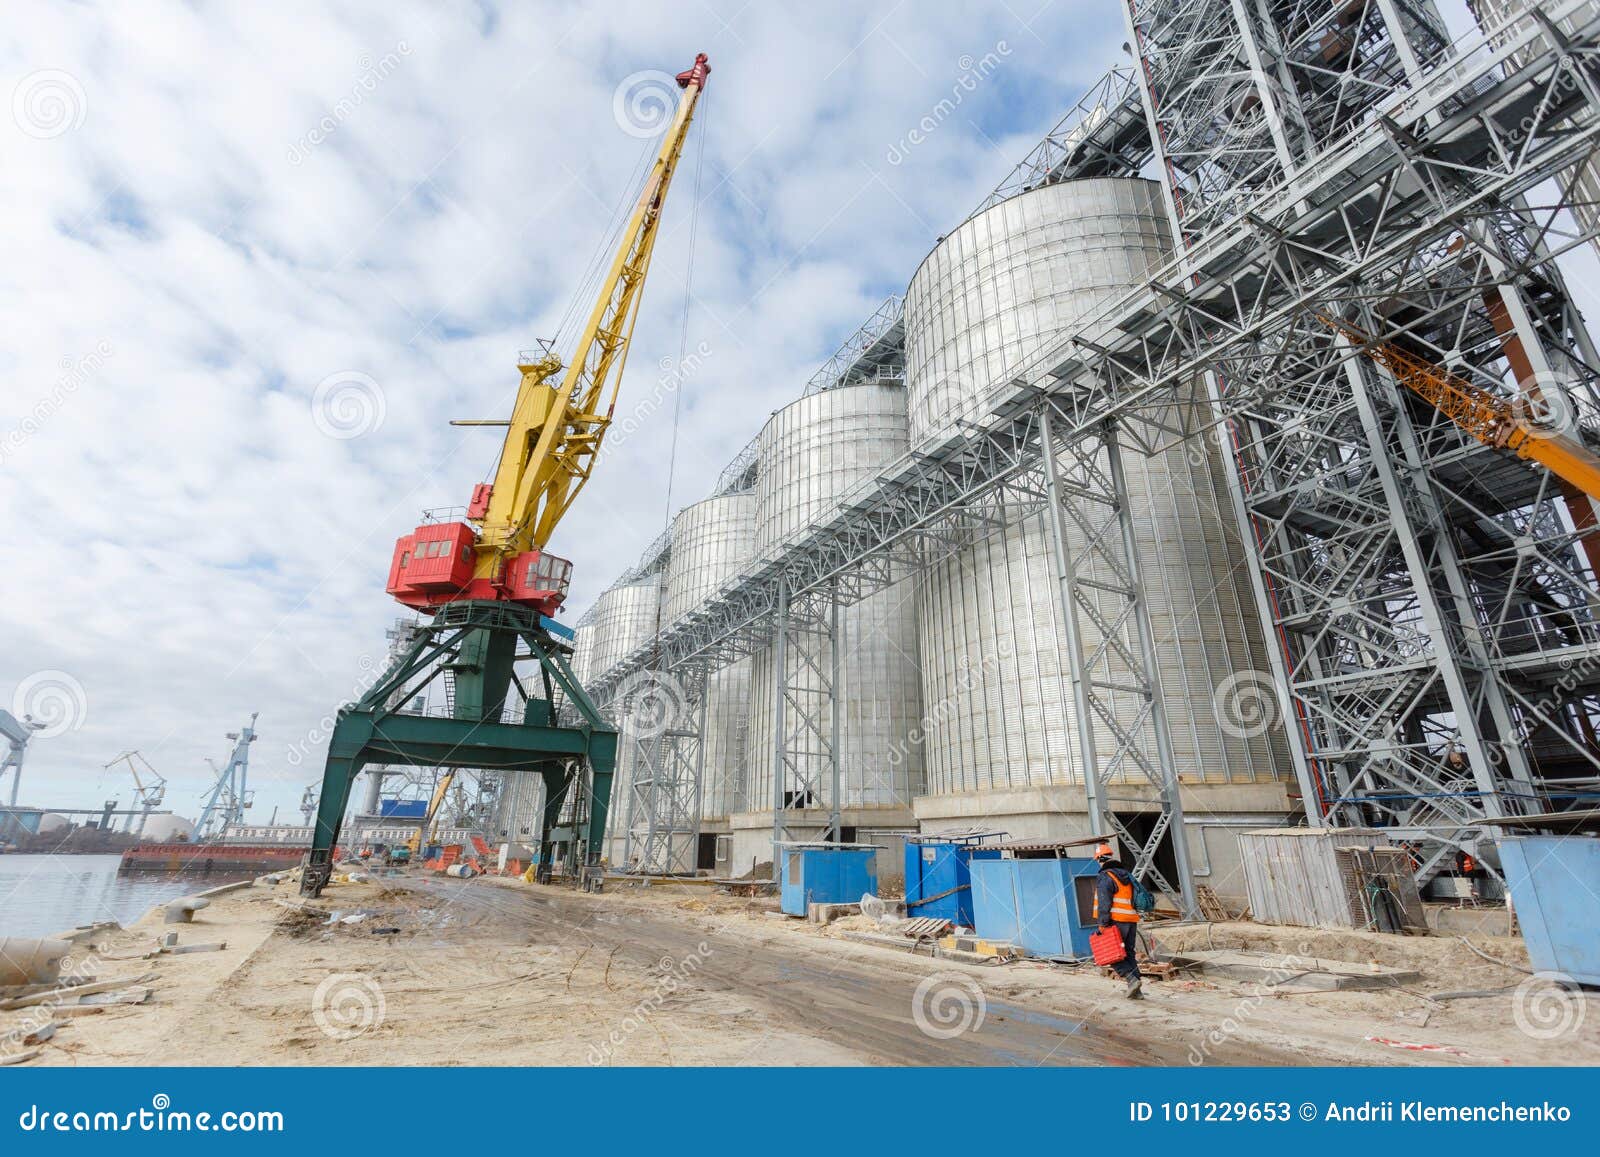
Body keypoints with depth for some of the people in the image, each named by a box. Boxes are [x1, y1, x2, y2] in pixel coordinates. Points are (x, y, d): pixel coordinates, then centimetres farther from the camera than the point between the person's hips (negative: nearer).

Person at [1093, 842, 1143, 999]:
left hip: (1116, 921, -8)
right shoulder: (1128, 875, 15)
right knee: (1129, 954, 14)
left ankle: (1132, 979, -14)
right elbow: (1134, 899, 21)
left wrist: (1103, 924, -16)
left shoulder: (1104, 877, -10)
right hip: (1131, 920, 8)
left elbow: (1104, 903, -17)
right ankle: (1137, 991, 12)